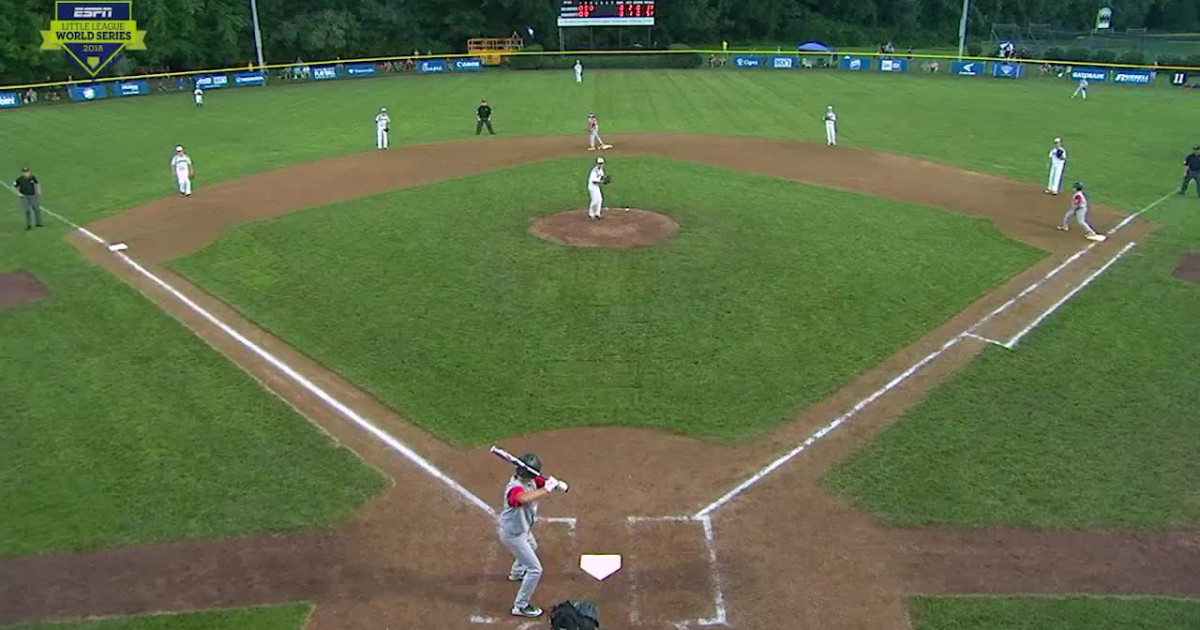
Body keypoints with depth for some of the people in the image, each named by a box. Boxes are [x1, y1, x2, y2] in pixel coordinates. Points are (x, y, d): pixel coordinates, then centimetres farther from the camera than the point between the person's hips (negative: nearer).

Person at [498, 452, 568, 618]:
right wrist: (547, 489, -54)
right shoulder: (515, 487, -40)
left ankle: (516, 573, 65)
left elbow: (547, 482, -11)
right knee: (535, 569, -3)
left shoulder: (531, 478, -13)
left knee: (532, 547, 38)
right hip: (512, 534, -10)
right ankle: (521, 606, 11)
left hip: (522, 528, 10)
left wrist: (556, 484, -35)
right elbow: (524, 498, -63)